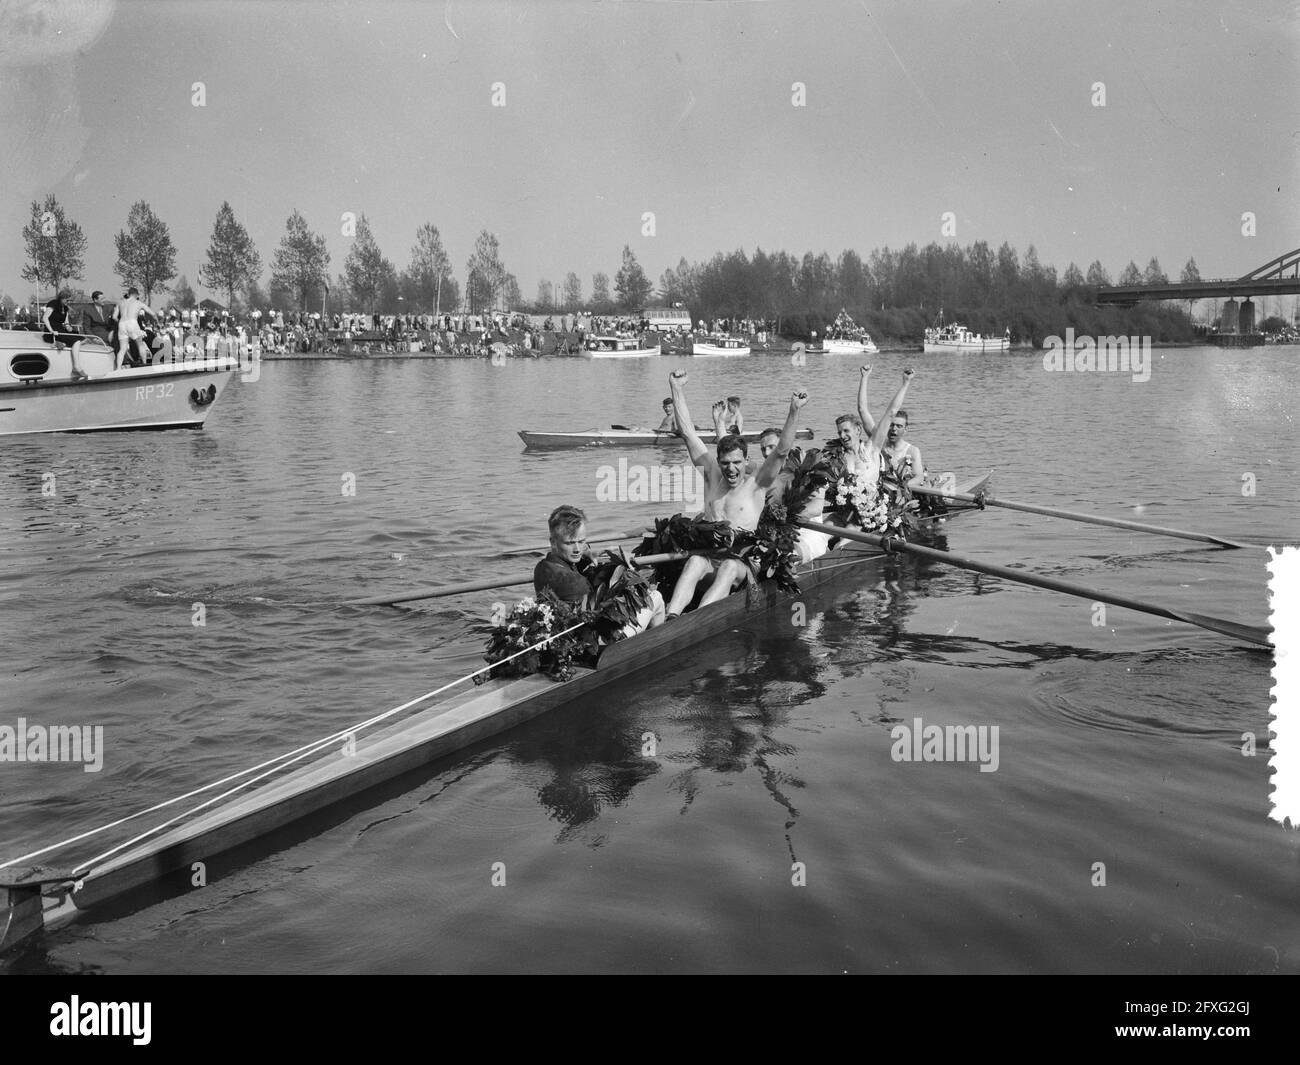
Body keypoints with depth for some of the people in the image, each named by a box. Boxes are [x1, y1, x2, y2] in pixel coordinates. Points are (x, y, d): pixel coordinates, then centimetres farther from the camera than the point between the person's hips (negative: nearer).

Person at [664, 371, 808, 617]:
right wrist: (676, 389, 8)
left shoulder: (756, 484, 6)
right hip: (708, 556, 2)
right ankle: (670, 619, -52)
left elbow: (782, 451, -7)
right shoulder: (712, 474, 15)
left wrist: (793, 412, -20)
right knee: (695, 561, -32)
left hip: (741, 562, -2)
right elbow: (688, 432, 12)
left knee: (728, 567, -36)